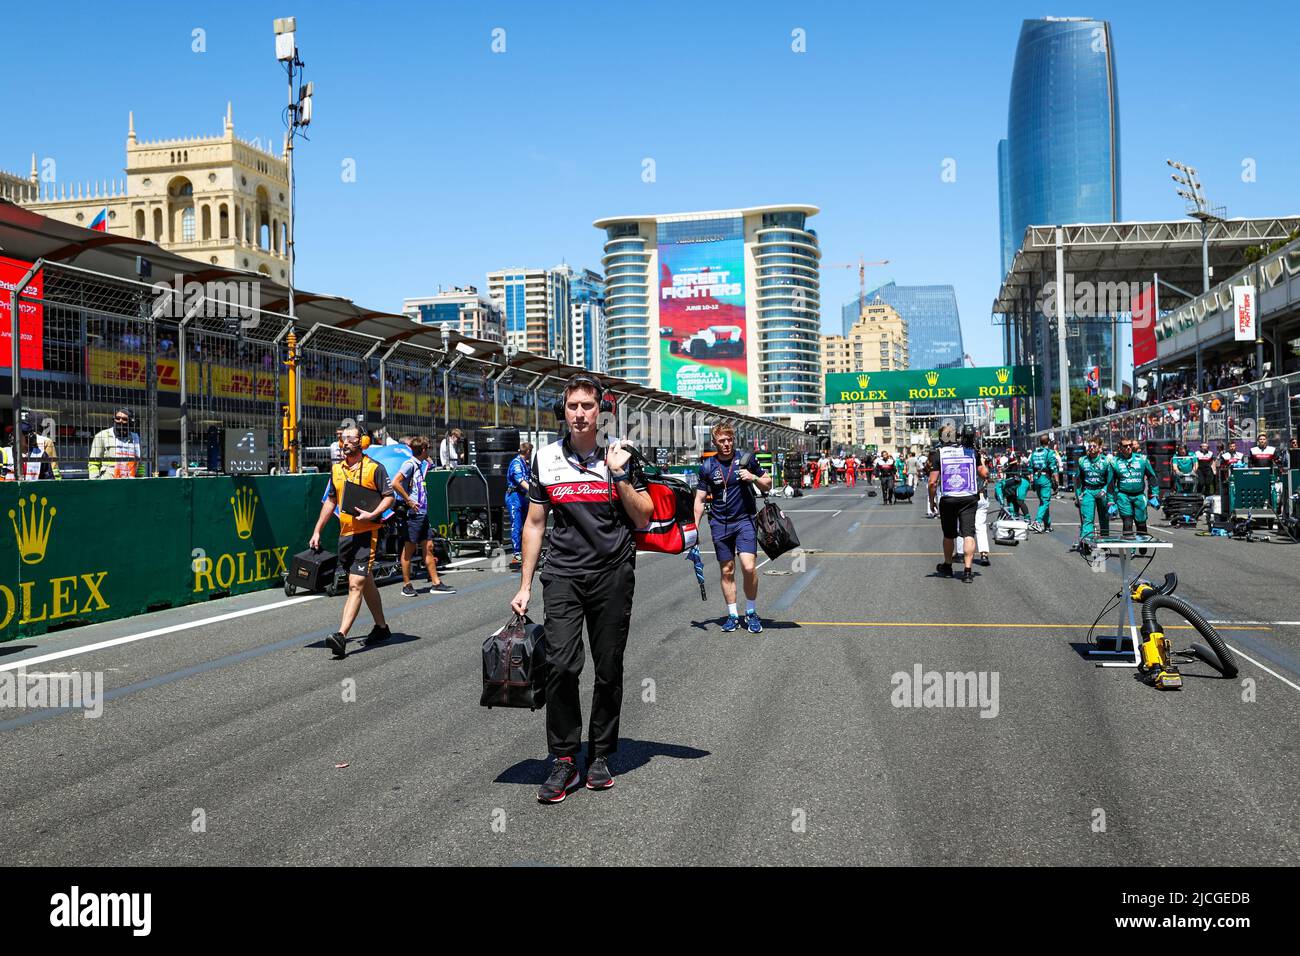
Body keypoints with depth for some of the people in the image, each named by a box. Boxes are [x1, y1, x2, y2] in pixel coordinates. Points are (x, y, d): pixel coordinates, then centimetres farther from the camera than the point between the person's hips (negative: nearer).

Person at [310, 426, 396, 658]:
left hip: (366, 533, -7)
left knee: (355, 585, -13)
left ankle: (341, 635, -20)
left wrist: (372, 514, -21)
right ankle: (381, 627, 31)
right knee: (366, 583, 18)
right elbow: (330, 501, 21)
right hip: (345, 533, 7)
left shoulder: (374, 468, -6)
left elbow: (389, 497, -5)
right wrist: (317, 531, 17)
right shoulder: (336, 469, 12)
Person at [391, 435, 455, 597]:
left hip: (422, 512, 9)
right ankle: (407, 585, 8)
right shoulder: (409, 464, -12)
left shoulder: (420, 464, 14)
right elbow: (395, 483, -24)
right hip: (413, 513, -9)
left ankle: (436, 583, 14)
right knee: (409, 549, 0)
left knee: (428, 547, 10)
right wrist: (408, 501, -20)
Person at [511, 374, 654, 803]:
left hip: (613, 573, 0)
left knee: (609, 669, 5)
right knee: (560, 664, -13)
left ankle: (600, 756, 20)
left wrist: (620, 476, -12)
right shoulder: (547, 459, 7)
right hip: (563, 574, 0)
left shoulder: (619, 455, 3)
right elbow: (534, 523, 12)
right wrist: (524, 586, 10)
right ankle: (564, 759, -2)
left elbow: (644, 518, 1)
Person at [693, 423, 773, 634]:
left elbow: (768, 485, 8)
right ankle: (732, 615, 17)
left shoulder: (746, 459, 0)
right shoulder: (707, 466, 1)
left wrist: (753, 477, -12)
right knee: (727, 571, 6)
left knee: (749, 567, -13)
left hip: (745, 521, -1)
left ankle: (751, 612, 5)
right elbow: (700, 499, 4)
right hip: (720, 524, 1)